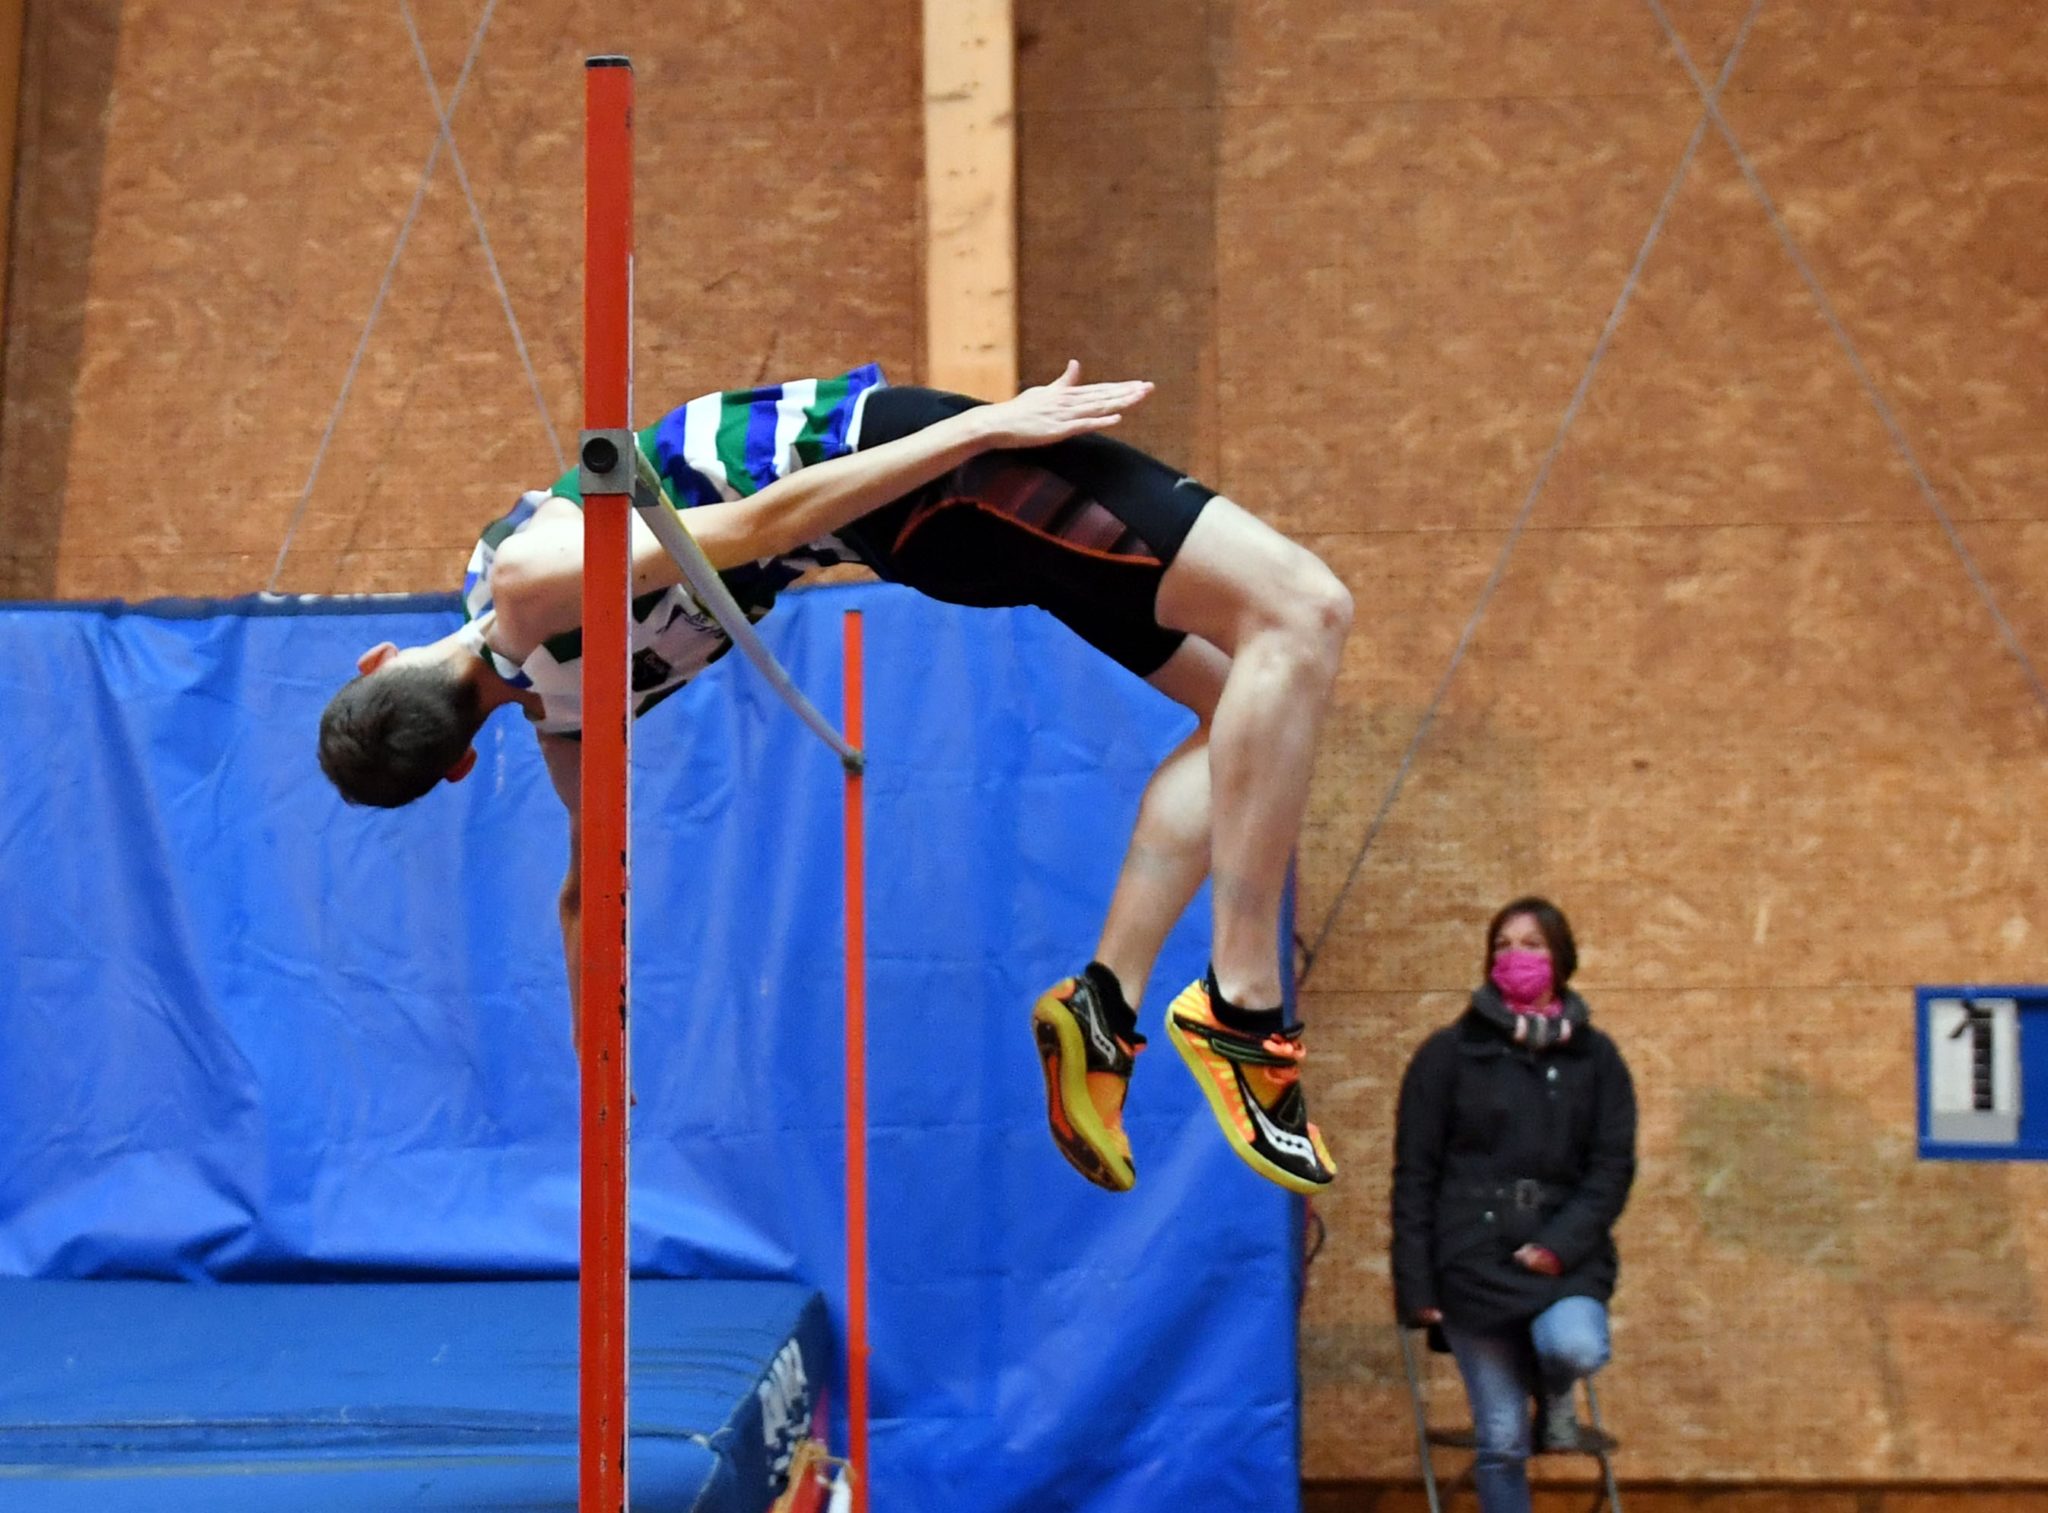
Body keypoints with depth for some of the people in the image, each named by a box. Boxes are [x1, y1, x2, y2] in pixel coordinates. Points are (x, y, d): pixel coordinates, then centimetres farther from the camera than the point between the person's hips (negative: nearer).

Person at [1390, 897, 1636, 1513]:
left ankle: (1554, 1393, 7)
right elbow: (1415, 1174, 3)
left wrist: (1563, 1243, -13)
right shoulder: (1450, 1053, 4)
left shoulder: (1594, 1057, 9)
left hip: (1566, 1258, 1)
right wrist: (1415, 1282, -4)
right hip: (1474, 1261, -1)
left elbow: (1613, 1166, 2)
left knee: (1575, 1347, -31)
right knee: (1501, 1442, -1)